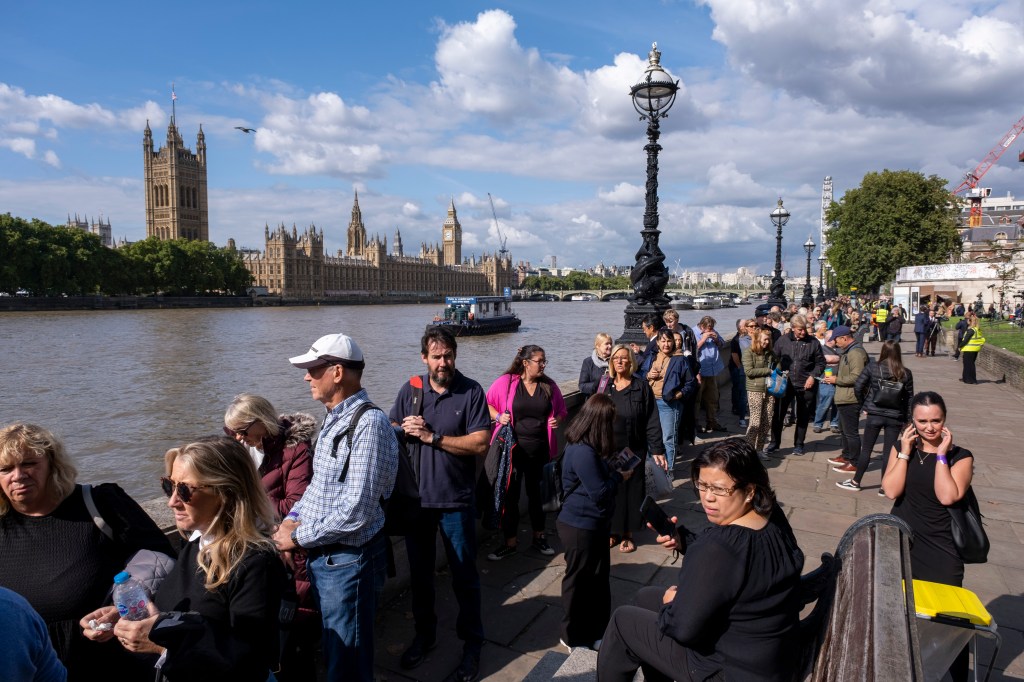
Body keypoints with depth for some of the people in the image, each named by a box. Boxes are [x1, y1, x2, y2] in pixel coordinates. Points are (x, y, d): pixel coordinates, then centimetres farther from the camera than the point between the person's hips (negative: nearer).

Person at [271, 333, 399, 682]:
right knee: (332, 649, 25)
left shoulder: (369, 423, -23)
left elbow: (355, 510, -26)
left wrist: (299, 538, -16)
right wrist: (293, 518, 2)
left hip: (349, 561, -8)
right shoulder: (333, 417, 7)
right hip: (321, 555, 9)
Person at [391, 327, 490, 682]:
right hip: (415, 497, 4)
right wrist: (405, 429, -15)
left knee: (464, 575, 8)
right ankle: (424, 635, 40)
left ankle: (472, 643, 27)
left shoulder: (471, 391, -11)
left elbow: (480, 443, -18)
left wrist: (431, 437, -20)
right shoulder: (410, 390, 1)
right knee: (419, 572, 19)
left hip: (455, 500, -4)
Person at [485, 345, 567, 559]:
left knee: (537, 493, 15)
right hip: (513, 448, -3)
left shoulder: (549, 385, 3)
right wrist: (498, 416, -14)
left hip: (540, 450, 3)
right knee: (510, 495, 4)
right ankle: (510, 542, 19)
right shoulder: (506, 382, -8)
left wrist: (557, 419, -7)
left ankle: (539, 537, 33)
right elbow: (487, 404, 3)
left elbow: (561, 411, 14)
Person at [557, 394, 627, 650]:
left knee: (598, 577, 20)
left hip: (593, 524, 10)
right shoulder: (583, 452, -28)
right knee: (579, 580, 8)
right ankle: (574, 637, 27)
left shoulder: (586, 447, 4)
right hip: (581, 528, -10)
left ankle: (597, 629, 35)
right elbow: (599, 493, -24)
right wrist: (620, 476, -10)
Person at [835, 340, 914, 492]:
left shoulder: (872, 367, -7)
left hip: (874, 415, -1)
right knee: (889, 451, 9)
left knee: (866, 449, 9)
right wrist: (906, 420, 8)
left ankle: (855, 482, 15)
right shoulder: (906, 373, -1)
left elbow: (858, 387, -8)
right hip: (895, 417, 1)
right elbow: (908, 398, 1)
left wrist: (864, 404, 7)